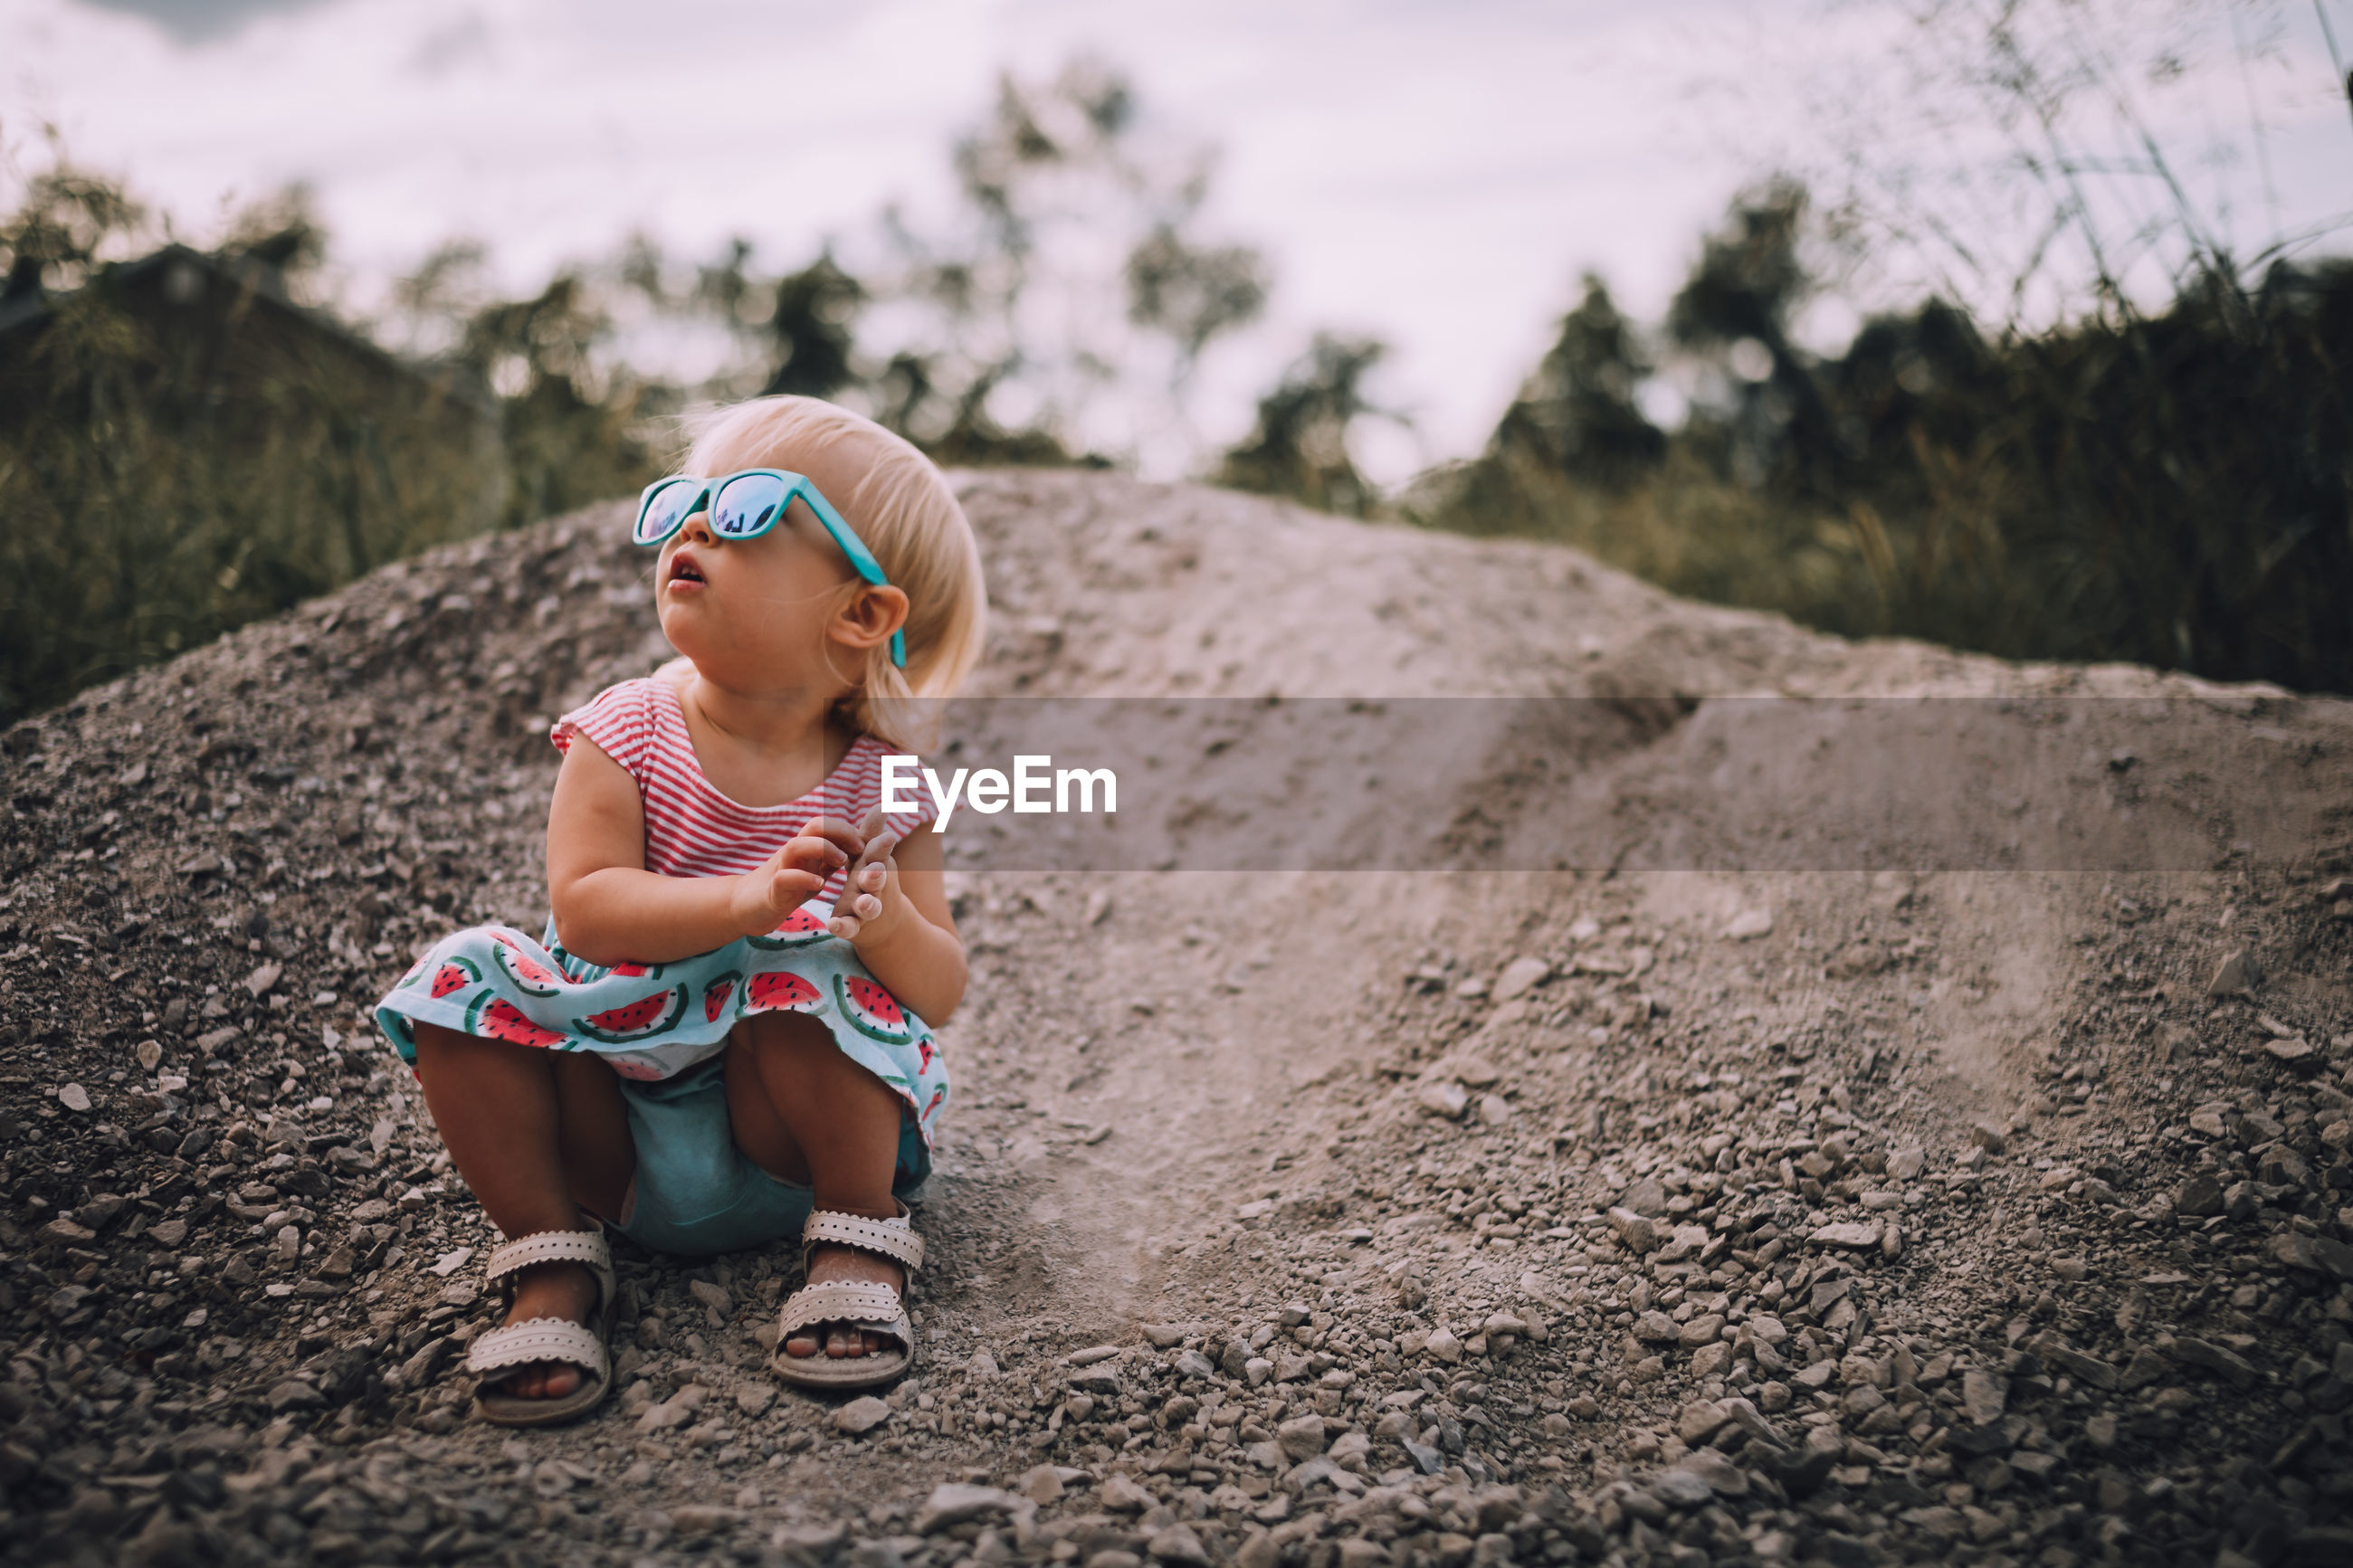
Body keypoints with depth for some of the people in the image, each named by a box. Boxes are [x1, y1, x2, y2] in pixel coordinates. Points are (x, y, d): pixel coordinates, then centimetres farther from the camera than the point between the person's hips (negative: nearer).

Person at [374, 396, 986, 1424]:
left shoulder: (879, 784, -7)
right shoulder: (625, 737, -6)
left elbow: (940, 993, -9)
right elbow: (584, 907, -20)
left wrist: (889, 924, -33)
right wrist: (751, 897, -37)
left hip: (787, 1142, -1)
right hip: (617, 1131, 2)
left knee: (804, 973, -31)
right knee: (463, 980, -19)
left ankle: (860, 1238, -11)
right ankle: (550, 1261, -8)